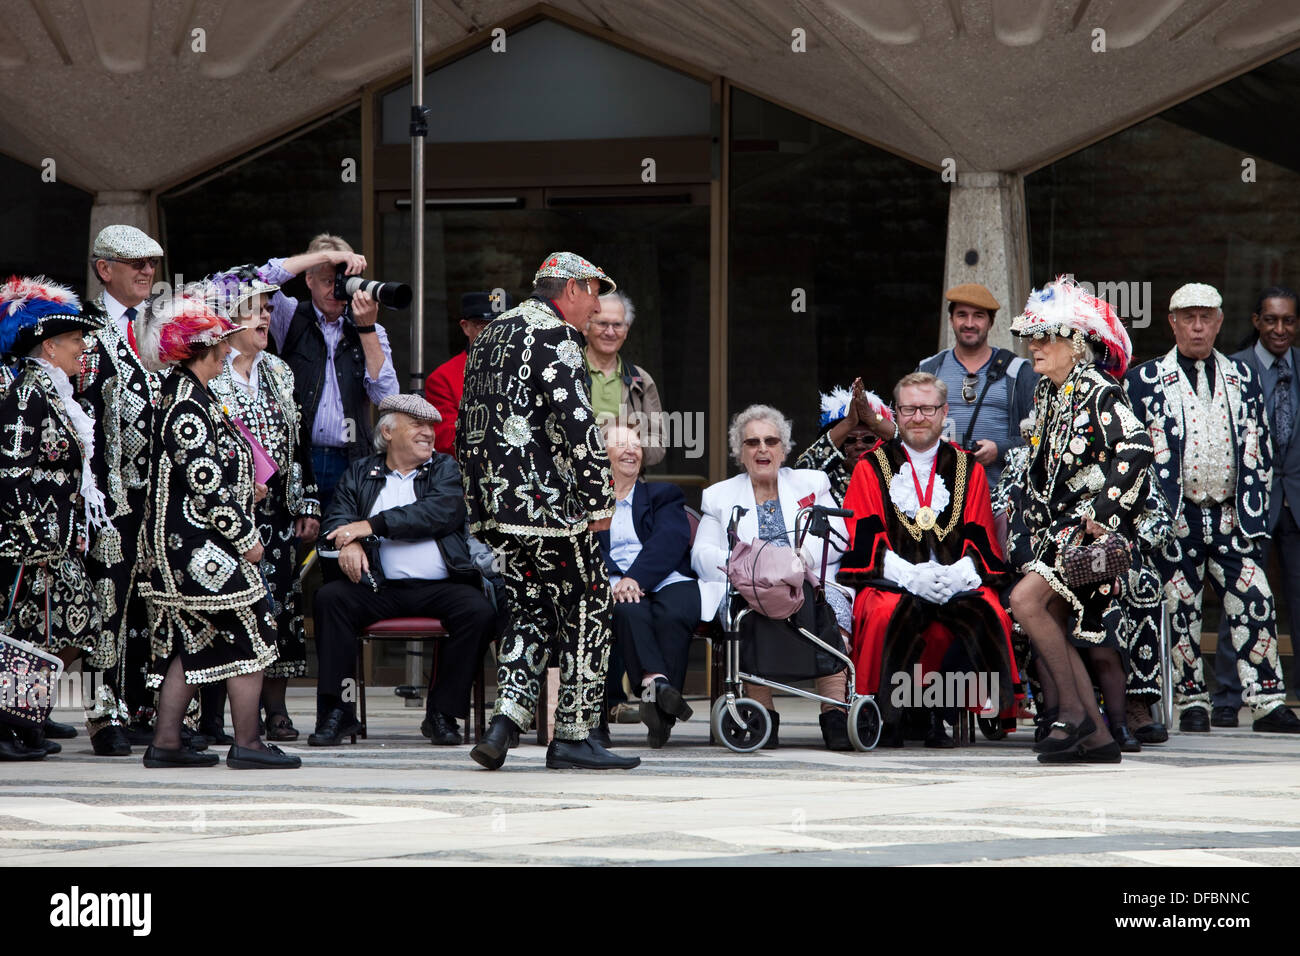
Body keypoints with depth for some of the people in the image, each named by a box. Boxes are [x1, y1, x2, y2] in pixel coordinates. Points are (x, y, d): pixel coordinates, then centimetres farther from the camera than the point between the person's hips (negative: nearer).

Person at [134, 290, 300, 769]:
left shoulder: (185, 393, 12)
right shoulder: (187, 405, -19)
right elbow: (205, 484, -22)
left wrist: (243, 491, 20)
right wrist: (245, 536, -16)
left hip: (182, 545, 10)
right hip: (202, 546, -10)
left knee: (193, 642, 12)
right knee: (248, 634, -2)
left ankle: (165, 742, 12)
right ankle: (247, 743, 1)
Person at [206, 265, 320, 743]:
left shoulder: (280, 373, 15)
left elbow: (300, 442, 17)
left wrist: (309, 505, 12)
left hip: (277, 510, 6)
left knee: (280, 604, 2)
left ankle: (275, 711, 8)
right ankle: (212, 714, -2)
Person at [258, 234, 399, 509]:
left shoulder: (371, 332, 14)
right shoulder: (292, 319, 11)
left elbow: (386, 397, -1)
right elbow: (263, 279, -9)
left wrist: (366, 328, -7)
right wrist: (326, 255, -9)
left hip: (350, 464, 1)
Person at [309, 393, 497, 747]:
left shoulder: (444, 469, 12)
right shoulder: (360, 473, 17)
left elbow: (442, 512, -7)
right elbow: (336, 518, 4)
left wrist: (372, 525, -13)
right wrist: (349, 542, -21)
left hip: (438, 587, -1)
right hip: (379, 586, 1)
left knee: (478, 611, -28)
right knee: (329, 597, -25)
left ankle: (442, 711, -14)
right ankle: (338, 711, -19)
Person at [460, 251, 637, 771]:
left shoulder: (491, 334, 19)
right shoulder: (554, 336, -9)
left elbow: (465, 428, 22)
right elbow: (575, 424, -19)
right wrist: (600, 500, -12)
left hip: (490, 504, 9)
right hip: (545, 501, -9)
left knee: (530, 610, 15)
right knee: (586, 612, 2)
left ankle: (506, 720, -1)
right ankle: (573, 737, 4)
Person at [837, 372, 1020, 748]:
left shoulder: (967, 468, 16)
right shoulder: (873, 467, 11)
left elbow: (981, 542, 10)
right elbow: (863, 541, 1)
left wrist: (958, 574, -13)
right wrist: (910, 575, -16)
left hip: (957, 581, 2)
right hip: (891, 581, -2)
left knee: (987, 614, -32)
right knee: (895, 613, -37)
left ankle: (937, 716, -21)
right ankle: (889, 719, -21)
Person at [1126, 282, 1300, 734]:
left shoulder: (1242, 378, 12)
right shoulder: (1147, 381, 3)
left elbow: (1260, 450, 13)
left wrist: (1252, 510, 4)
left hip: (1230, 515, 2)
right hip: (1176, 519, -2)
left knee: (1255, 605, -7)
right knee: (1181, 611, 0)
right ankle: (1192, 703, 9)